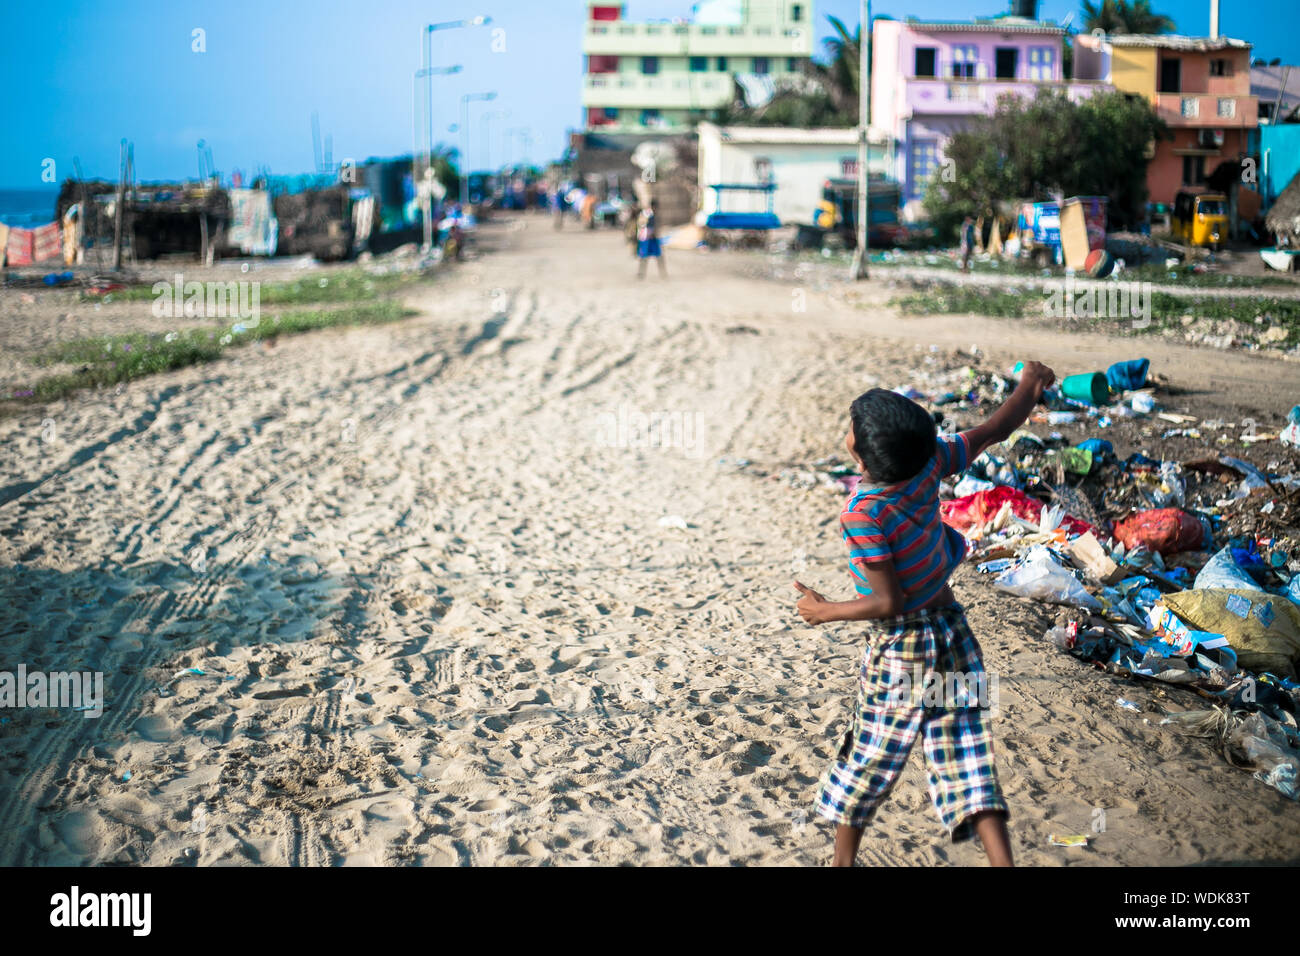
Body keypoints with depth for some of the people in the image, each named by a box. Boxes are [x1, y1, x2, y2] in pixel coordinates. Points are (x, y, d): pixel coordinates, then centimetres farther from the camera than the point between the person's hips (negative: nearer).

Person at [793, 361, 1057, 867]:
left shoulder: (864, 514, -26)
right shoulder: (931, 460, -11)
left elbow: (888, 603, -22)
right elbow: (996, 429, 3)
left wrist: (825, 611, -8)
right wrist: (1029, 386, 21)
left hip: (900, 649, -6)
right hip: (951, 630, 6)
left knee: (868, 759, 13)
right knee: (965, 757, 8)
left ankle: (843, 859, 30)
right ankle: (1002, 859, 1)